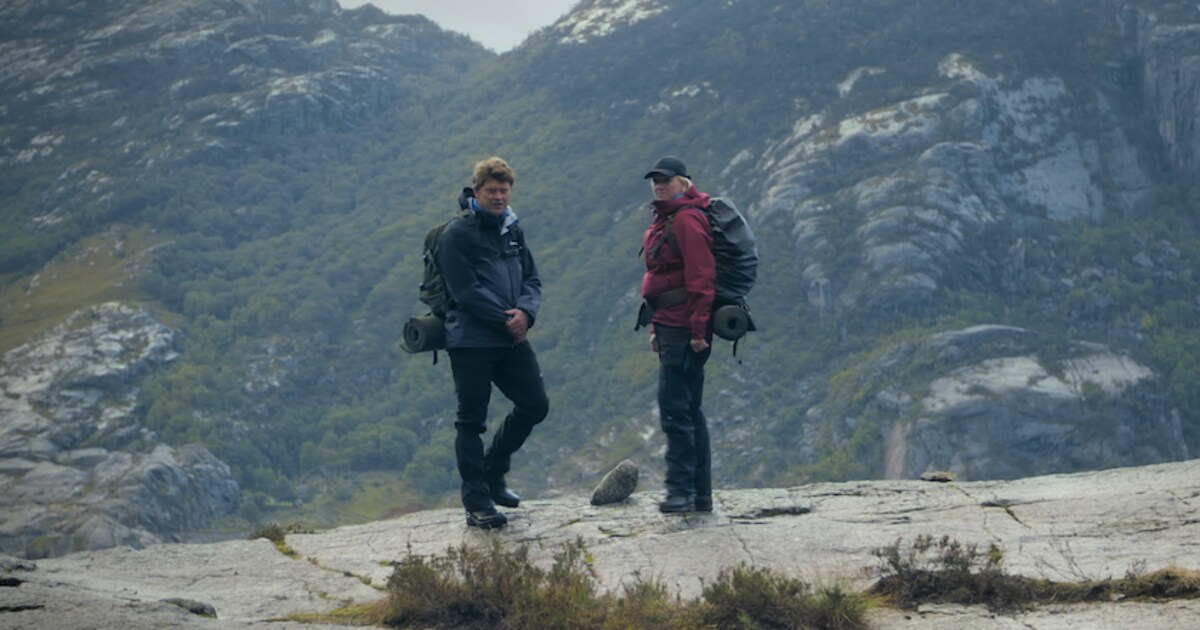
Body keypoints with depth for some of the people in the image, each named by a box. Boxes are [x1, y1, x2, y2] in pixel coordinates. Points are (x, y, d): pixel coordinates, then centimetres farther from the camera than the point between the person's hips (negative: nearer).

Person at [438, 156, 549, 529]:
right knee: (472, 421, 1)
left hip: (512, 341, 7)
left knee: (535, 405, 9)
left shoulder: (512, 230, 14)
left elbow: (532, 279, 11)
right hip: (471, 342, -7)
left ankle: (492, 473, 27)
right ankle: (477, 503, 7)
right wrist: (506, 321, -14)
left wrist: (525, 311, -10)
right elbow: (465, 290, -15)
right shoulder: (457, 235, -8)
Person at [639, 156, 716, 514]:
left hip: (684, 329, -11)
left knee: (674, 408, -11)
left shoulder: (686, 219, -12)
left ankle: (682, 491, -9)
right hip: (670, 325, 11)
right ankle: (700, 495, 17)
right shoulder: (664, 220, 19)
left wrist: (698, 328, -21)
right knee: (688, 410, 12)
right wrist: (656, 326, 23)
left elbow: (701, 276, -18)